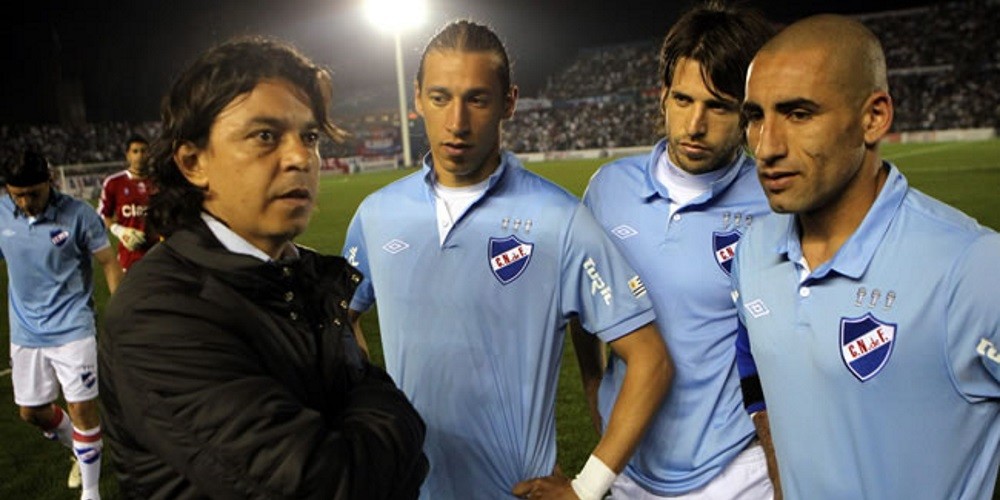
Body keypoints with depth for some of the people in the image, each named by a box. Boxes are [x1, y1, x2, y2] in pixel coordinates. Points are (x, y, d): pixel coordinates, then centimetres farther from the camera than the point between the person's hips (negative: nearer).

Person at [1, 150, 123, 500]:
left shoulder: (78, 214, -13)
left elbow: (109, 264, -5)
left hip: (71, 330, -5)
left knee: (82, 409, -3)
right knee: (31, 412, 14)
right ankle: (82, 451, 42)